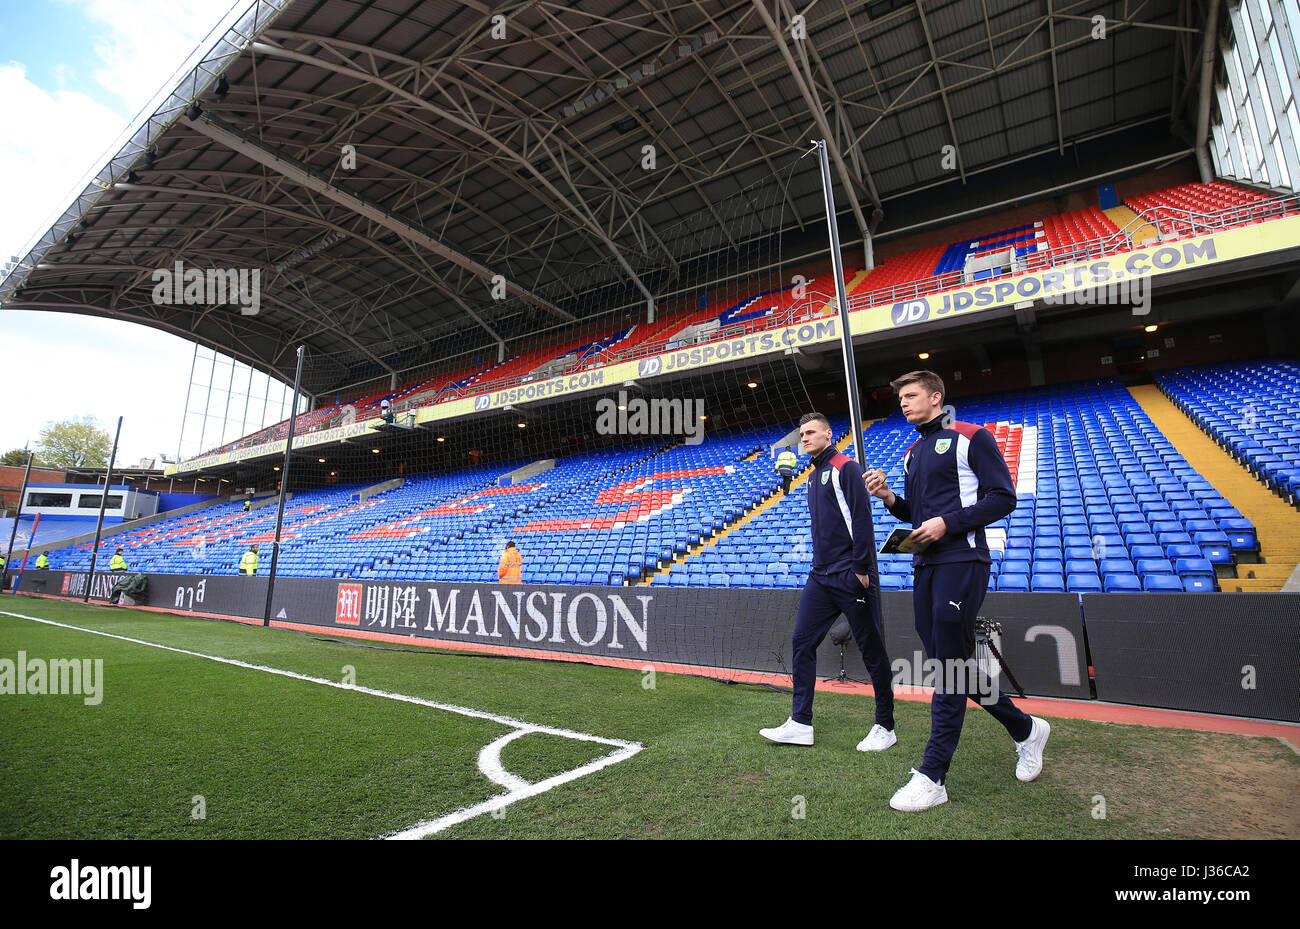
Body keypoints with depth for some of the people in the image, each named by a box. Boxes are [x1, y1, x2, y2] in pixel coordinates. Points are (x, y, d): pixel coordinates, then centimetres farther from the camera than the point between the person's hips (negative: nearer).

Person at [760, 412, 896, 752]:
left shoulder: (846, 467, -7)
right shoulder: (814, 476, 18)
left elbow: (862, 518, -15)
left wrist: (862, 568, -19)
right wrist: (821, 565, 17)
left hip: (851, 577, -8)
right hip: (821, 577, 8)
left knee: (872, 650, 4)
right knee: (802, 643, 5)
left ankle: (885, 727, 18)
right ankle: (801, 724, 13)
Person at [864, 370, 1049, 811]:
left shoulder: (971, 437, -4)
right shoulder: (912, 452, 19)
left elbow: (1003, 497, -9)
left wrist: (948, 523, -18)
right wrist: (888, 497, 3)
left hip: (961, 562, -8)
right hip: (925, 565, 8)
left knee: (949, 667, -5)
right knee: (952, 663, 13)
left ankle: (933, 778, 3)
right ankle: (1025, 729, 35)